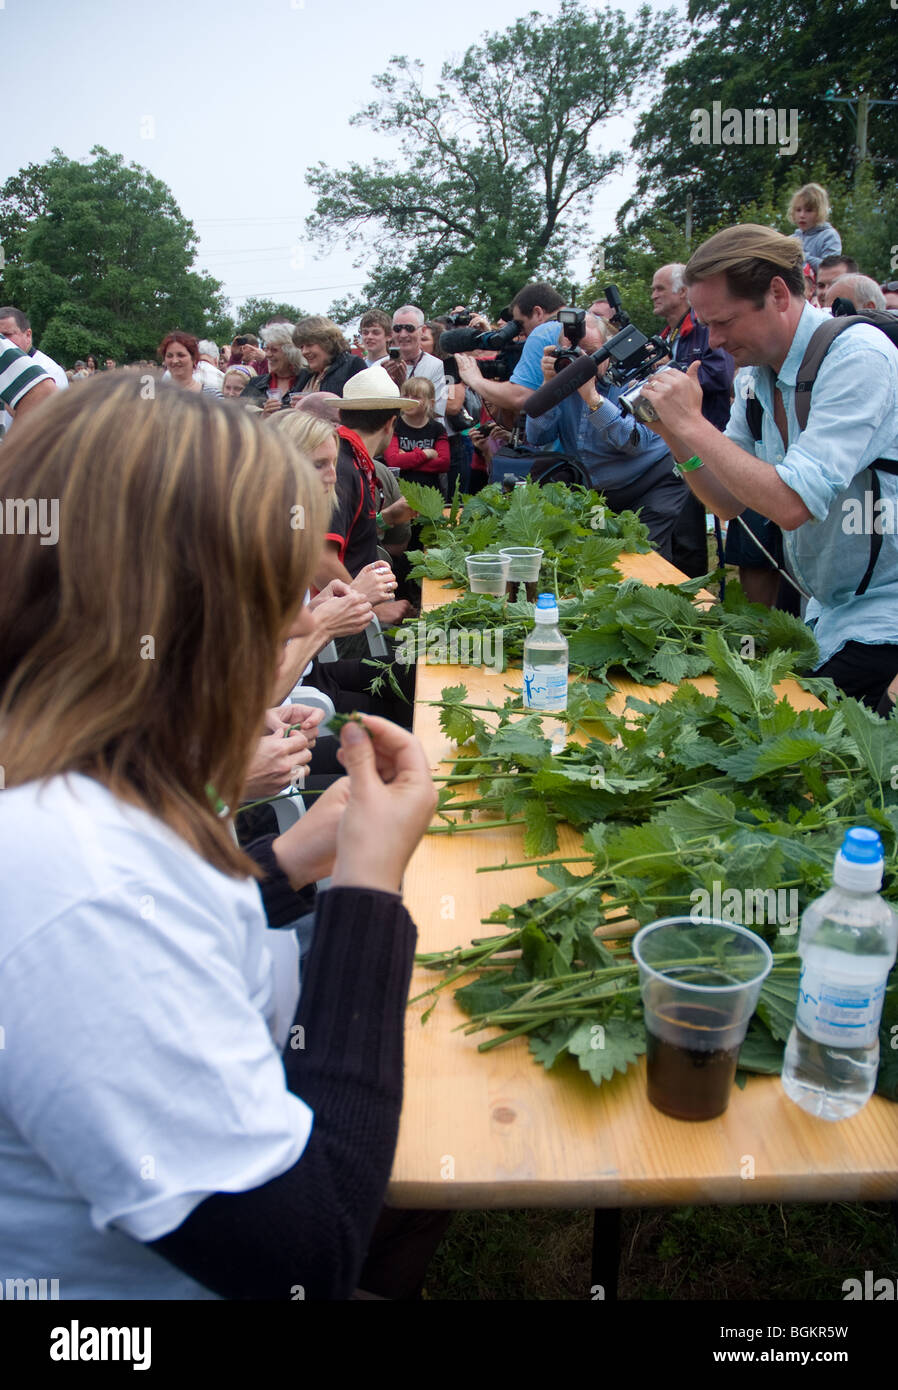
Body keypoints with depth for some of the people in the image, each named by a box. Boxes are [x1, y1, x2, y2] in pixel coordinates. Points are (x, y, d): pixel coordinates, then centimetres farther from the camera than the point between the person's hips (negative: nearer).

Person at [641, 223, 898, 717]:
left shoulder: (856, 354, -19)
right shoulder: (760, 376, 5)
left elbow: (791, 503, -28)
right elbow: (729, 501, 9)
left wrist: (692, 422, -21)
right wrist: (672, 432, -6)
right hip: (825, 611, 7)